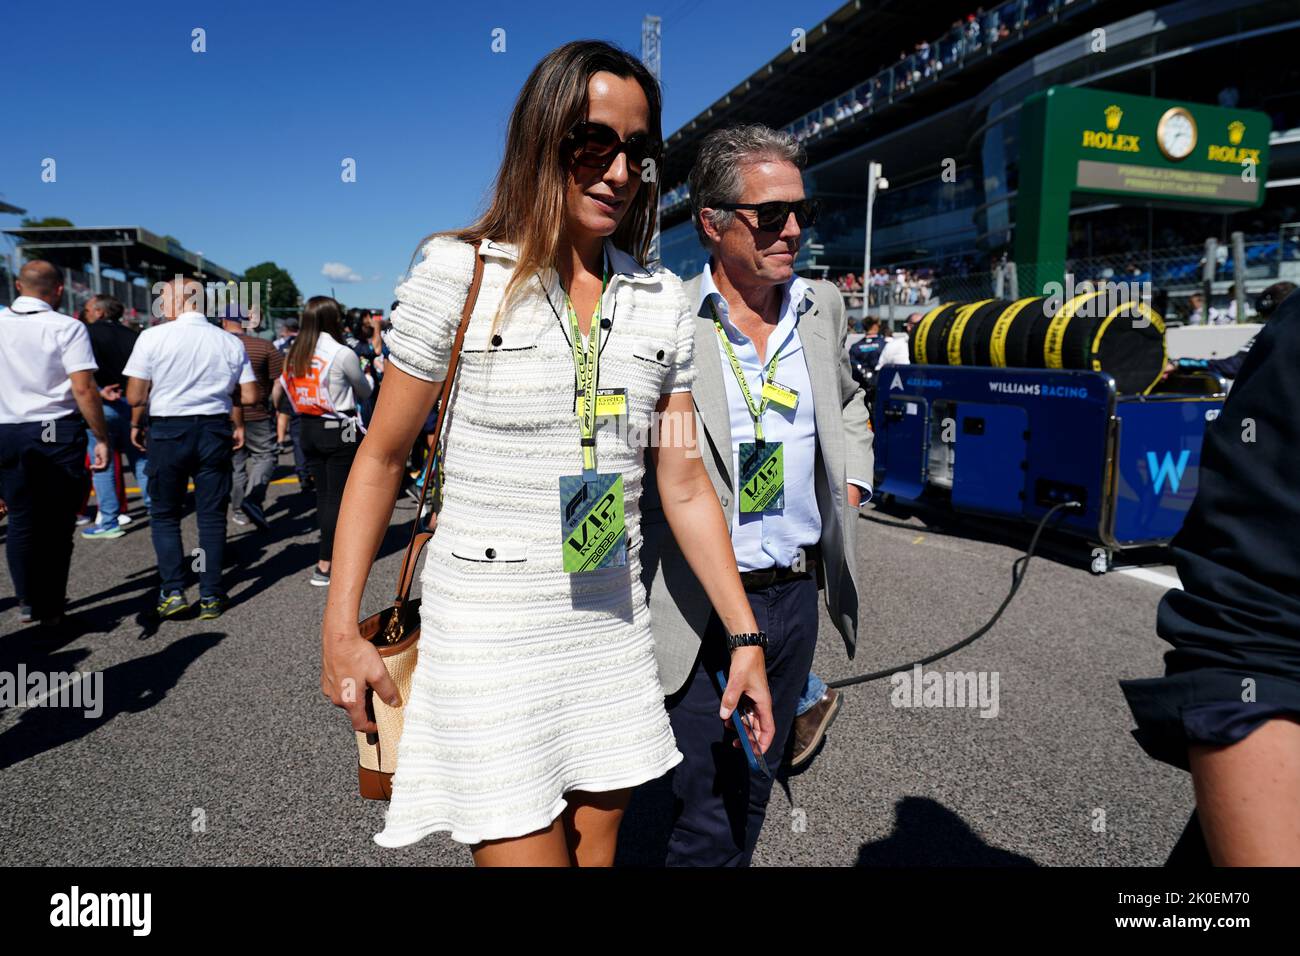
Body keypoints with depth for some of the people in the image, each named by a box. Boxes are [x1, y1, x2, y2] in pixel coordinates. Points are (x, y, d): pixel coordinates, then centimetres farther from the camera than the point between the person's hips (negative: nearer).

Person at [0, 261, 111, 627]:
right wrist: (102, 438, -8)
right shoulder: (67, 327, -8)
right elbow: (83, 389, -14)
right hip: (58, 433, -4)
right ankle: (51, 608, 14)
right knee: (57, 523, 6)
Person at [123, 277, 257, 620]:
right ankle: (211, 596, 11)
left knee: (165, 515, 13)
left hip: (167, 430, -2)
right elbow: (249, 396, 0)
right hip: (215, 431, 2)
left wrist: (136, 425, 11)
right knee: (212, 515, 8)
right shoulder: (230, 342, 1)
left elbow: (135, 396, -7)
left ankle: (173, 592, 7)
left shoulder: (153, 337, -7)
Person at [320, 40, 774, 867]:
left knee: (597, 851, 18)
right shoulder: (460, 273, -7)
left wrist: (746, 637, 2)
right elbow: (382, 458, -2)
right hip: (489, 631, -4)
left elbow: (687, 489, 4)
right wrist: (341, 629, -5)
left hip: (613, 627, 4)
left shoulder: (663, 302, 3)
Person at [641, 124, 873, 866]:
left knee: (753, 798, 22)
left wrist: (853, 479, 13)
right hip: (703, 605, -5)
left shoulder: (823, 305, 6)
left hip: (799, 590, 6)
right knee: (709, 819, 4)